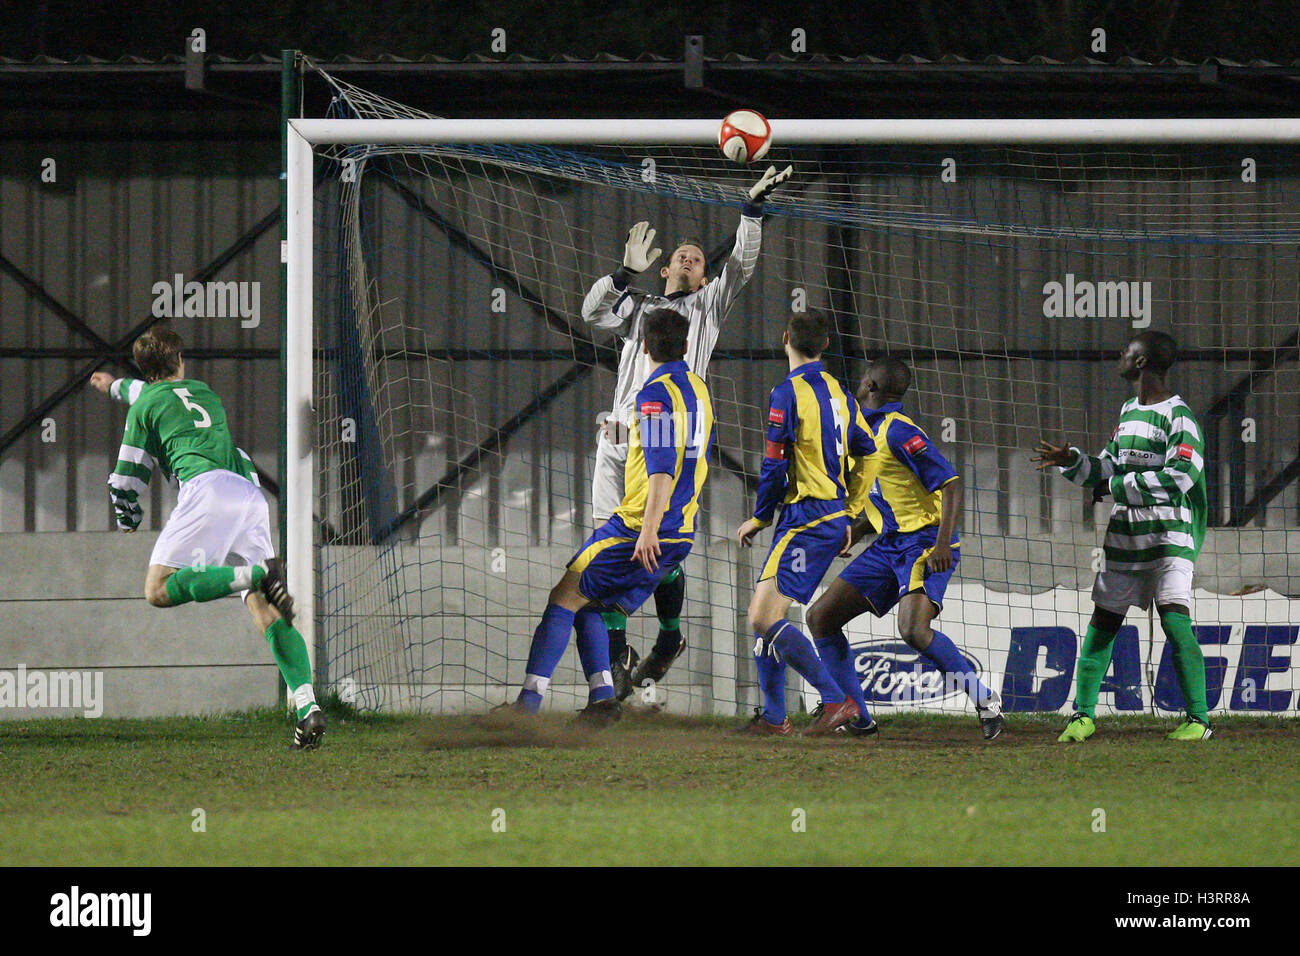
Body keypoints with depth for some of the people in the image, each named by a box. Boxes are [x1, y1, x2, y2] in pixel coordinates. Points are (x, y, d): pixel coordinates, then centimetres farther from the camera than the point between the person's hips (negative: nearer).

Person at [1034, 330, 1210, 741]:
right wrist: (1071, 462, 0)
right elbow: (1106, 471, 19)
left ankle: (1198, 719, -13)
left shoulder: (1178, 416, -10)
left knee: (1175, 618, -16)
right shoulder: (1127, 412, 15)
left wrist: (1120, 485, -15)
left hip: (1170, 535, -8)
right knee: (1103, 620, 7)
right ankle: (1083, 715, 14)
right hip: (1124, 535, 8)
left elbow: (1181, 476, -20)